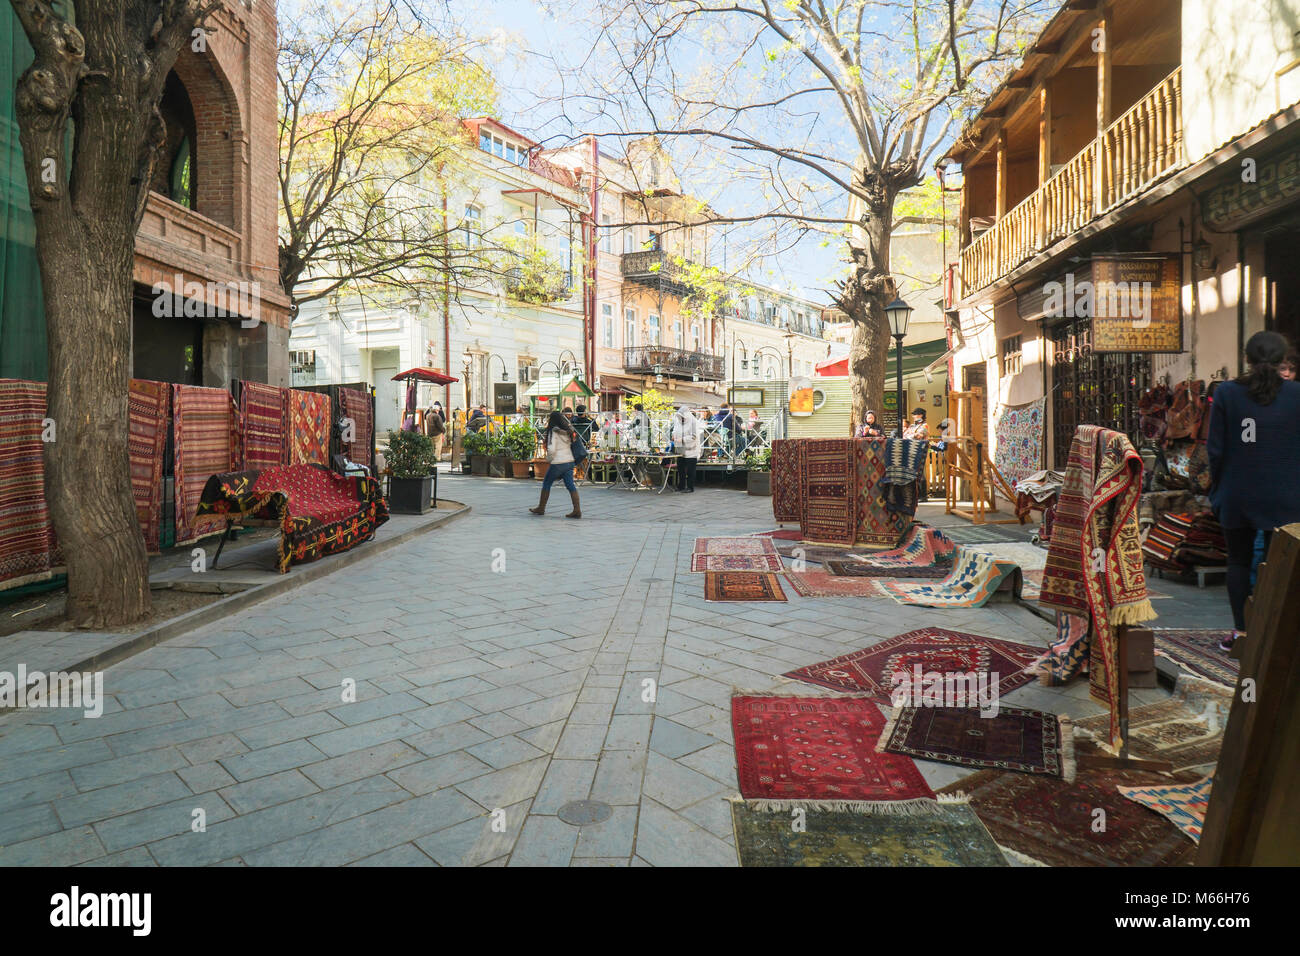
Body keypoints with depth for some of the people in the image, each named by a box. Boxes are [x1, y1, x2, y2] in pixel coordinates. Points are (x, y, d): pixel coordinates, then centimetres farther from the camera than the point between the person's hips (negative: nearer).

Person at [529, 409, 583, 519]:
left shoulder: (553, 432, -12)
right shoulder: (568, 431, 8)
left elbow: (551, 449, -19)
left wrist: (549, 458, 1)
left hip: (557, 463, -6)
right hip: (569, 461, 6)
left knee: (546, 484, 11)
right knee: (570, 485, 4)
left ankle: (541, 508, 21)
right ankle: (577, 510, -5)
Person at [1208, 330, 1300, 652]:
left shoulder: (1226, 393, -7)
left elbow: (1215, 448, -4)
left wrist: (1217, 486, 8)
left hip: (1236, 495, 0)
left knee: (1238, 560, 13)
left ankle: (1240, 631, 18)